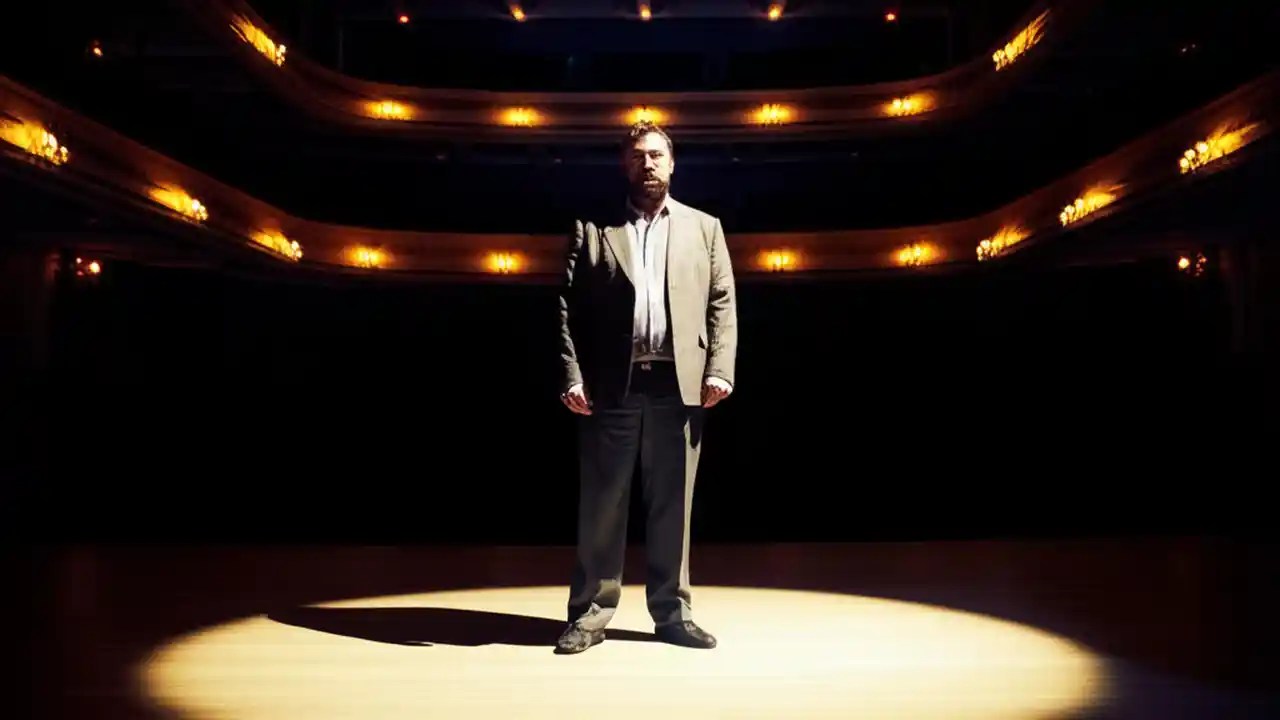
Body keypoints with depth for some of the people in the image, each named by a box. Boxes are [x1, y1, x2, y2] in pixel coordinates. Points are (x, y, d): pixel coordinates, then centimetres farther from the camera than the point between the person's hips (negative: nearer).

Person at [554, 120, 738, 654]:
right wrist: (573, 378, -9)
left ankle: (672, 612, 17)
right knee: (601, 505, 3)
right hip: (611, 386, -1)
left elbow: (723, 304, 9)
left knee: (672, 505, 7)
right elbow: (569, 308, 2)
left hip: (678, 384, 1)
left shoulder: (704, 227, 16)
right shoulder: (592, 228, 10)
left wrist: (719, 369, -4)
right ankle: (590, 613, 13)